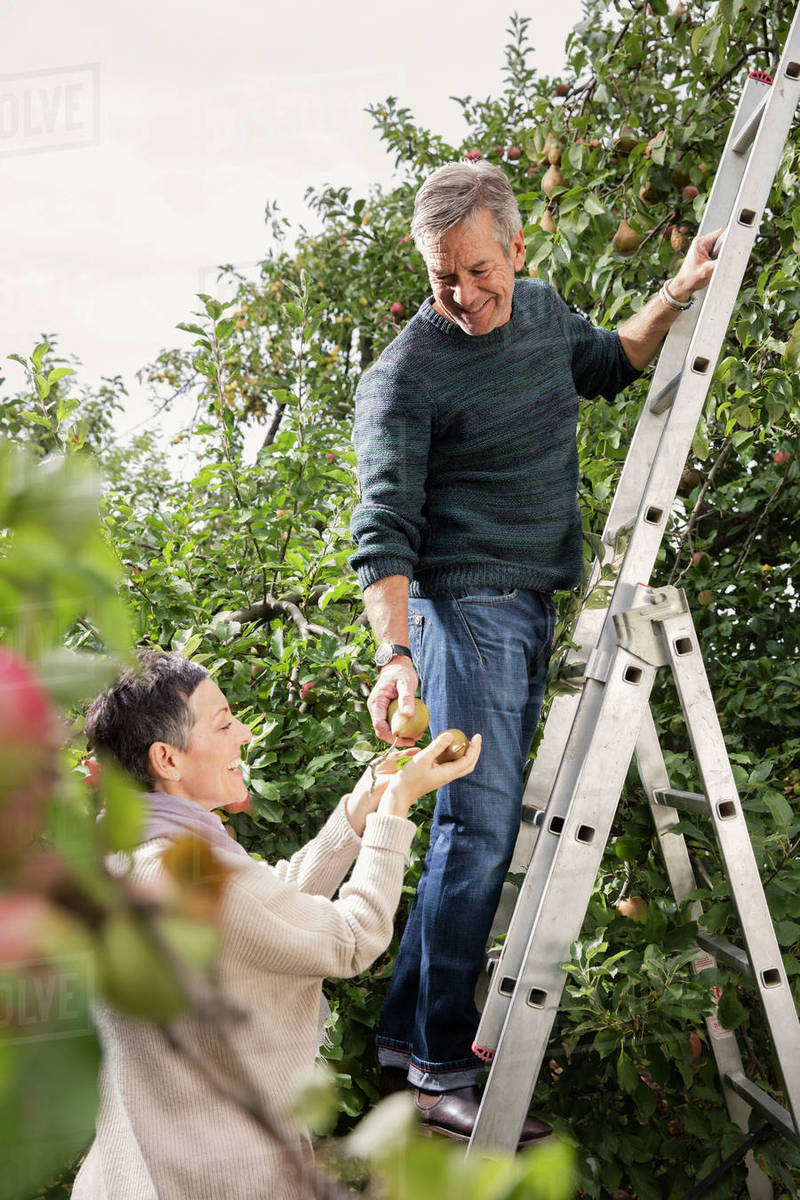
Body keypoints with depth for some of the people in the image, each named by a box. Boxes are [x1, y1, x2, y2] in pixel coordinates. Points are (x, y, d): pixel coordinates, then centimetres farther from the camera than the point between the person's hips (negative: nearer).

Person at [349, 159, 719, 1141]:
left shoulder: (541, 308, 9)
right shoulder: (404, 376, -15)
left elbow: (607, 365, 30)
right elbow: (383, 529, -21)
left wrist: (677, 296, 17)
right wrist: (395, 651, -34)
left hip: (533, 608, 8)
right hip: (464, 607, -8)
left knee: (475, 828, 10)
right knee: (480, 828, -11)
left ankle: (404, 1031, 20)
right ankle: (441, 1070, -1)